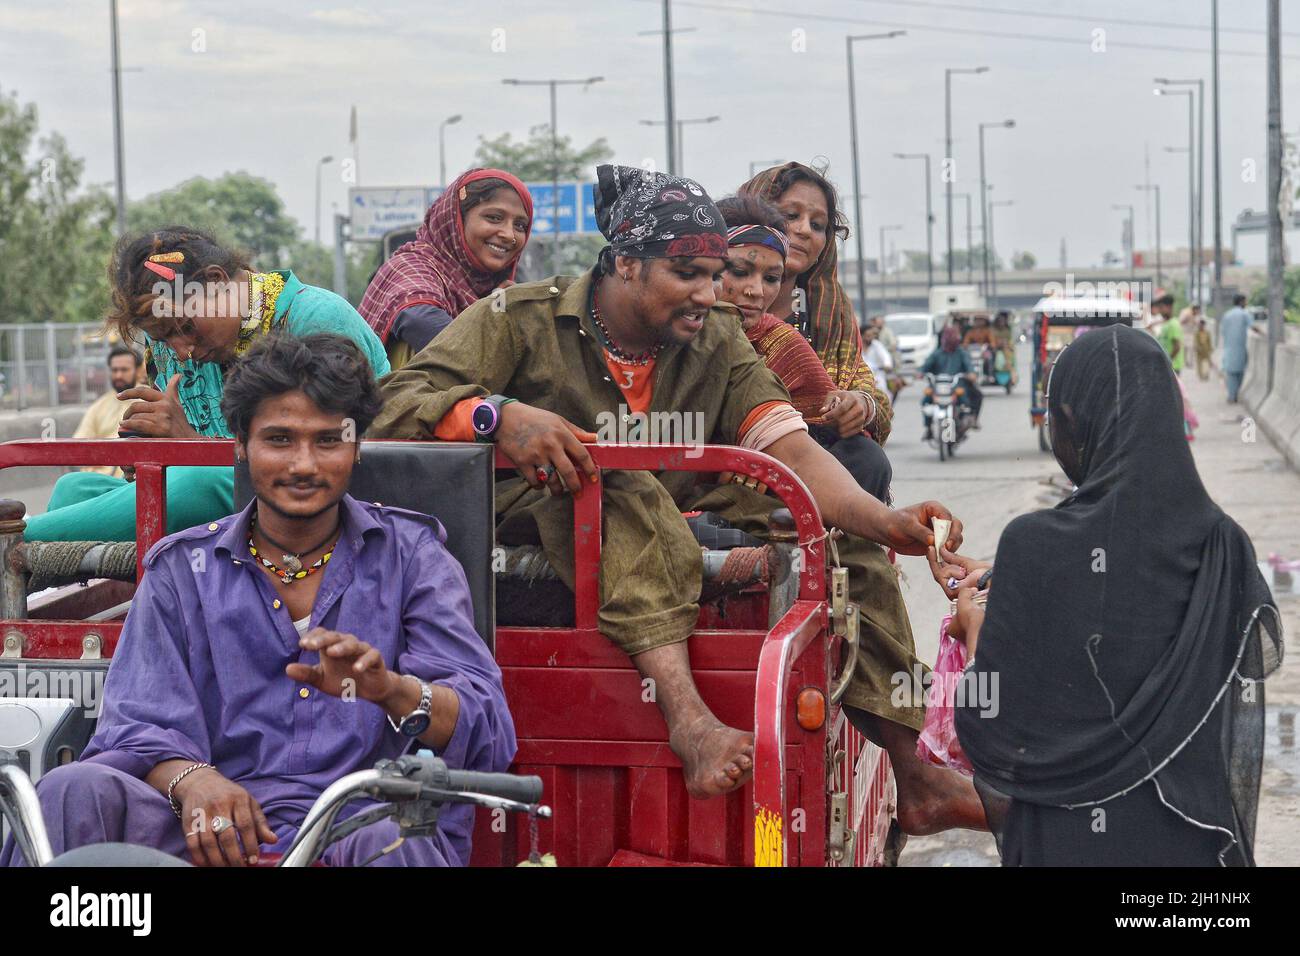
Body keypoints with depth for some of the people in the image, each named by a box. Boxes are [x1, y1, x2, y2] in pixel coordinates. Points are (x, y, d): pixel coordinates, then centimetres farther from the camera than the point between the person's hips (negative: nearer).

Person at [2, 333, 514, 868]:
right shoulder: (181, 572, 16)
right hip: (220, 842, 2)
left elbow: (488, 739, 1)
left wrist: (392, 691, -22)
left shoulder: (410, 557, 13)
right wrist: (191, 779, -22)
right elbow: (140, 729, 4)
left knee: (395, 841, -39)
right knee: (75, 792, -26)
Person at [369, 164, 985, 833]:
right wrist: (501, 415, -37)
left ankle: (914, 777, -10)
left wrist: (886, 522, -25)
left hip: (674, 543, 5)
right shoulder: (521, 321, -7)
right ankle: (689, 721, -49)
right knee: (621, 487, -35)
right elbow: (395, 406, -17)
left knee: (841, 529, -9)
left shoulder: (717, 340, 7)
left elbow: (791, 450, -6)